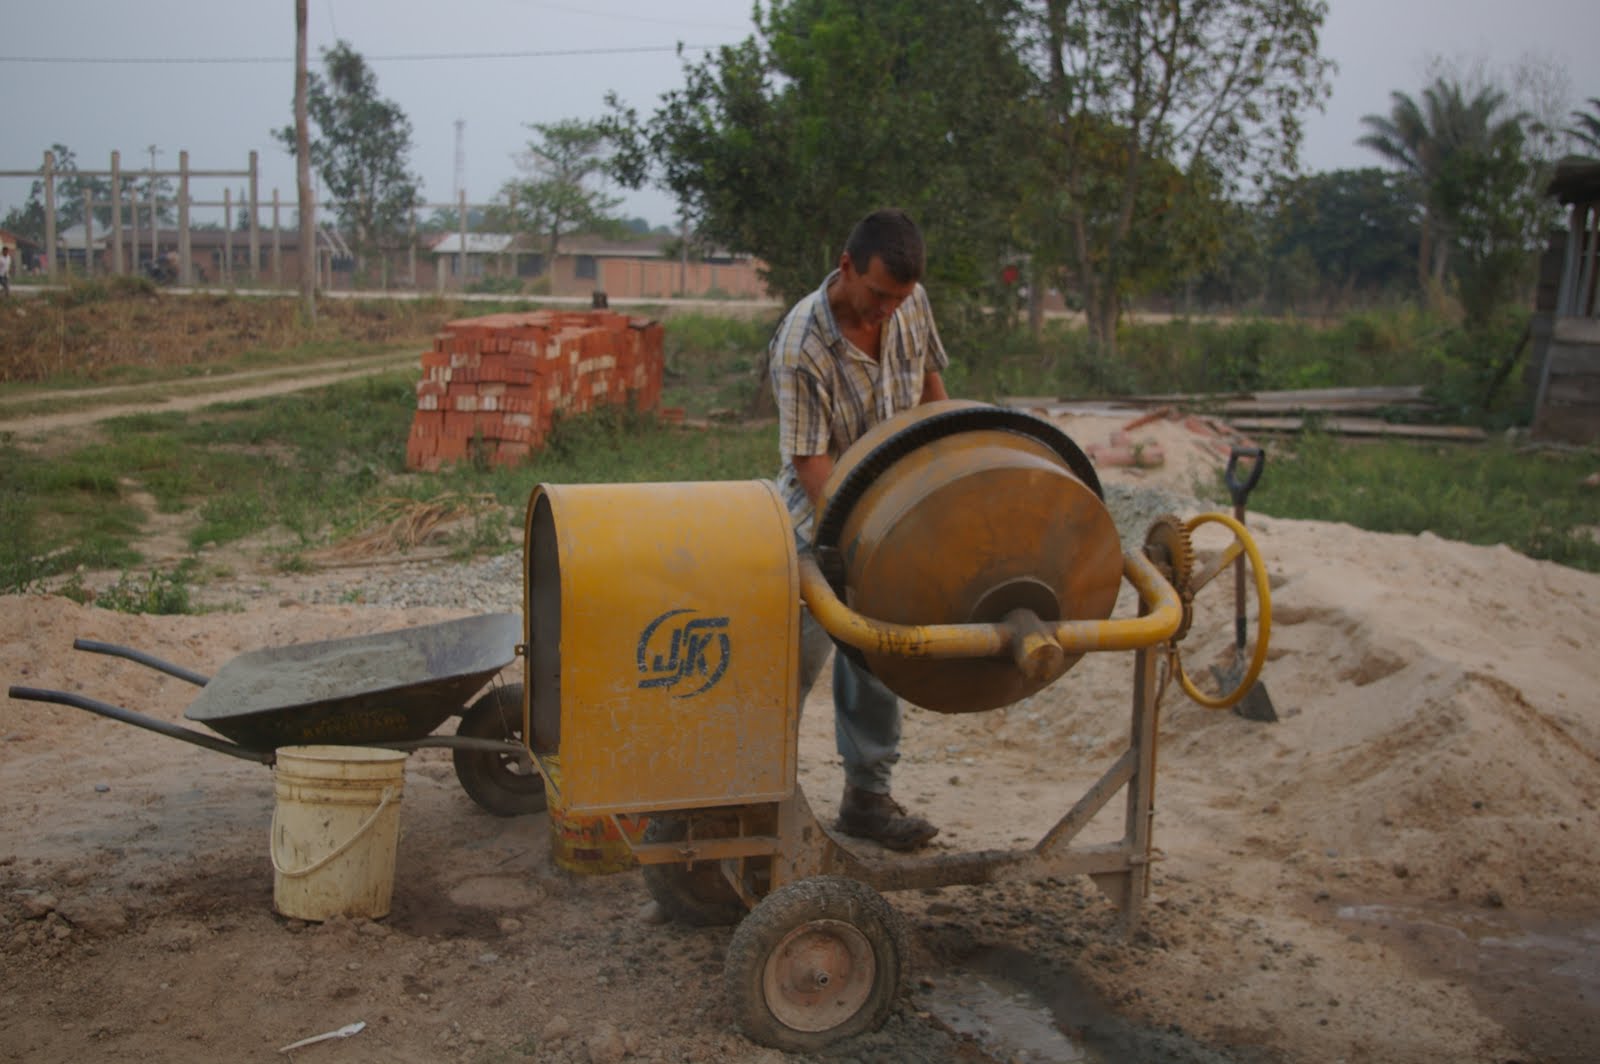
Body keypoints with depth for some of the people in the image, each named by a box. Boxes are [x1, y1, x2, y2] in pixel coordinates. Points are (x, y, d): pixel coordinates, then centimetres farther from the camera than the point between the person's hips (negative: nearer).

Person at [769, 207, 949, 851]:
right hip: (820, 521, -6)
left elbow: (930, 380, 11)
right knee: (795, 661, 0)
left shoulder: (910, 304, -8)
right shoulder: (802, 345, -27)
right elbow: (811, 461, -27)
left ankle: (867, 797, 22)